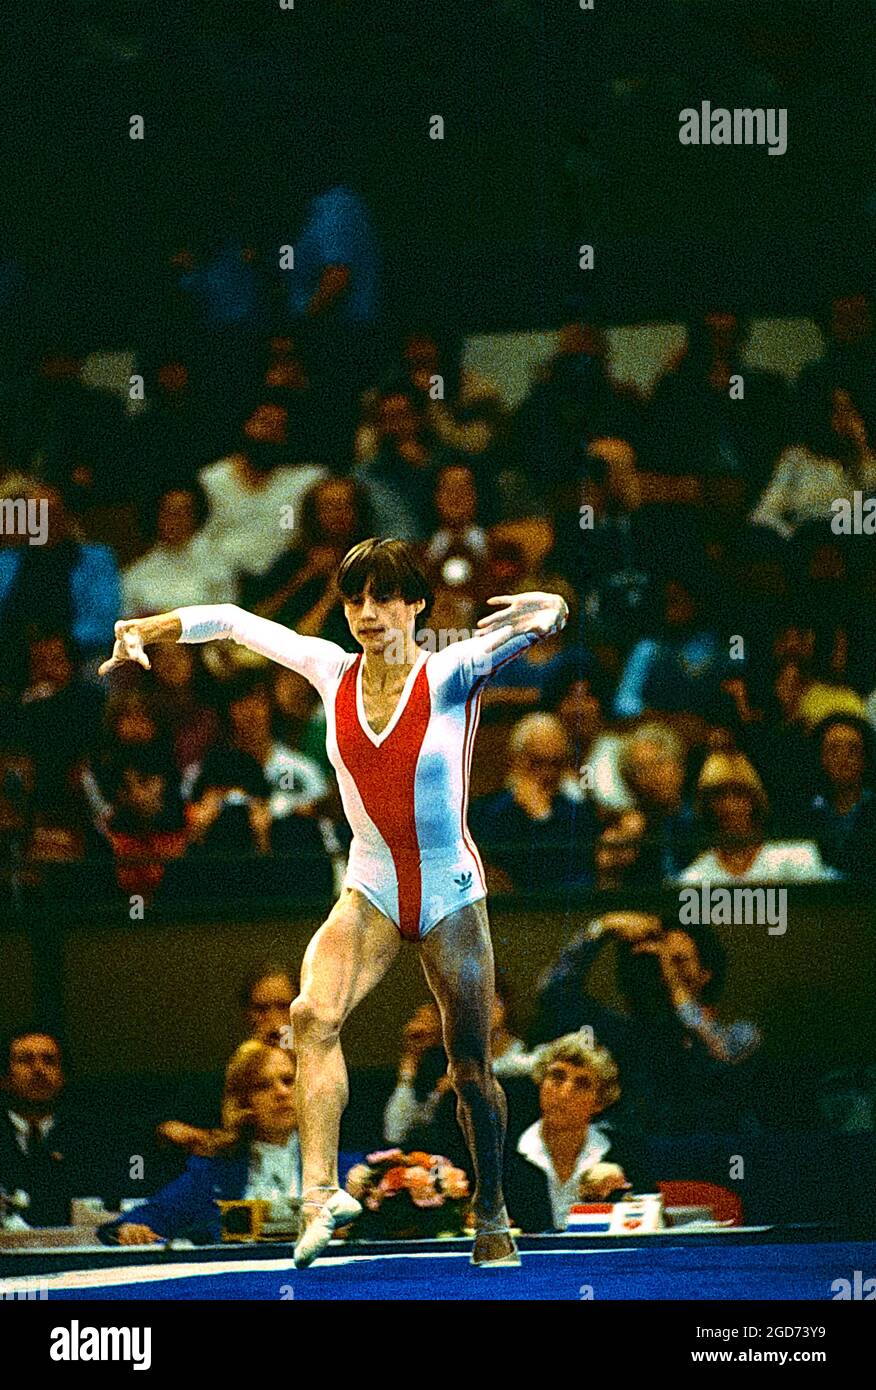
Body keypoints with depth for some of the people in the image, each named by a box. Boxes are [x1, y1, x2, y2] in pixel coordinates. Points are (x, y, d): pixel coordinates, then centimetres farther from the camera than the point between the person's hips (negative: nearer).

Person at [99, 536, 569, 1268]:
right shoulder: (333, 672, -1)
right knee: (314, 1013, -25)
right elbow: (236, 621, 10)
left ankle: (492, 1216, 25)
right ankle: (322, 1191, -34)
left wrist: (546, 610, -51)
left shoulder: (452, 674, -12)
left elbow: (516, 632, -30)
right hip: (371, 893, 2)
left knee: (471, 1065, 5)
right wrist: (152, 628, 4)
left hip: (451, 895, -2)